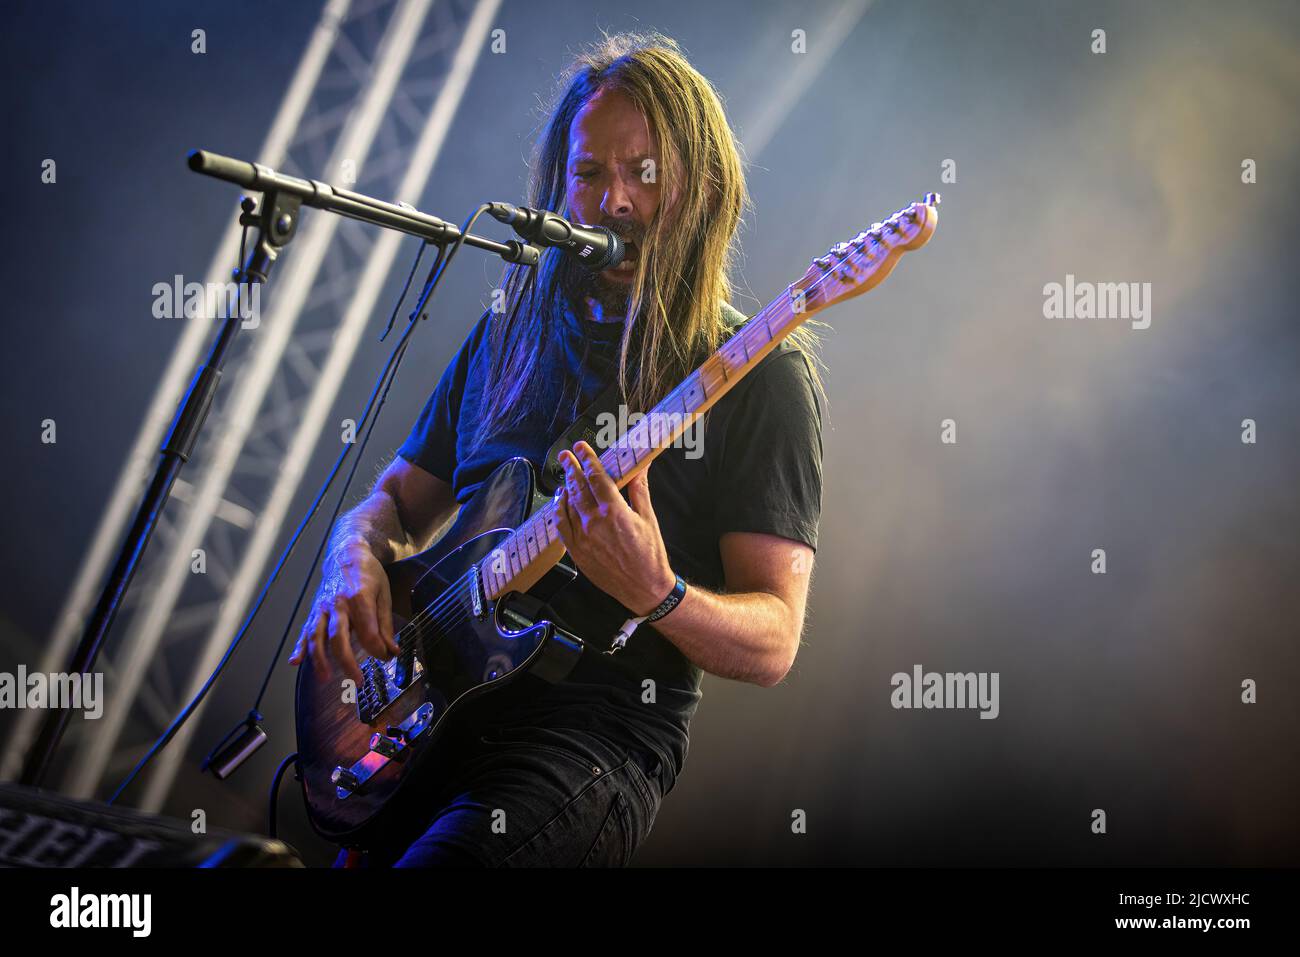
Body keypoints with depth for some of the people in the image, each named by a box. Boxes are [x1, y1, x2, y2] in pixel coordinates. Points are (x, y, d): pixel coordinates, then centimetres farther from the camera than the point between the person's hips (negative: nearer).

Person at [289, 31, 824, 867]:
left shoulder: (758, 375, -3)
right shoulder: (508, 338, 15)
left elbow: (772, 643, -7)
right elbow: (394, 502, 22)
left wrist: (657, 595, -27)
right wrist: (356, 562, -1)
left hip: (603, 729, -6)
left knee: (442, 858, -32)